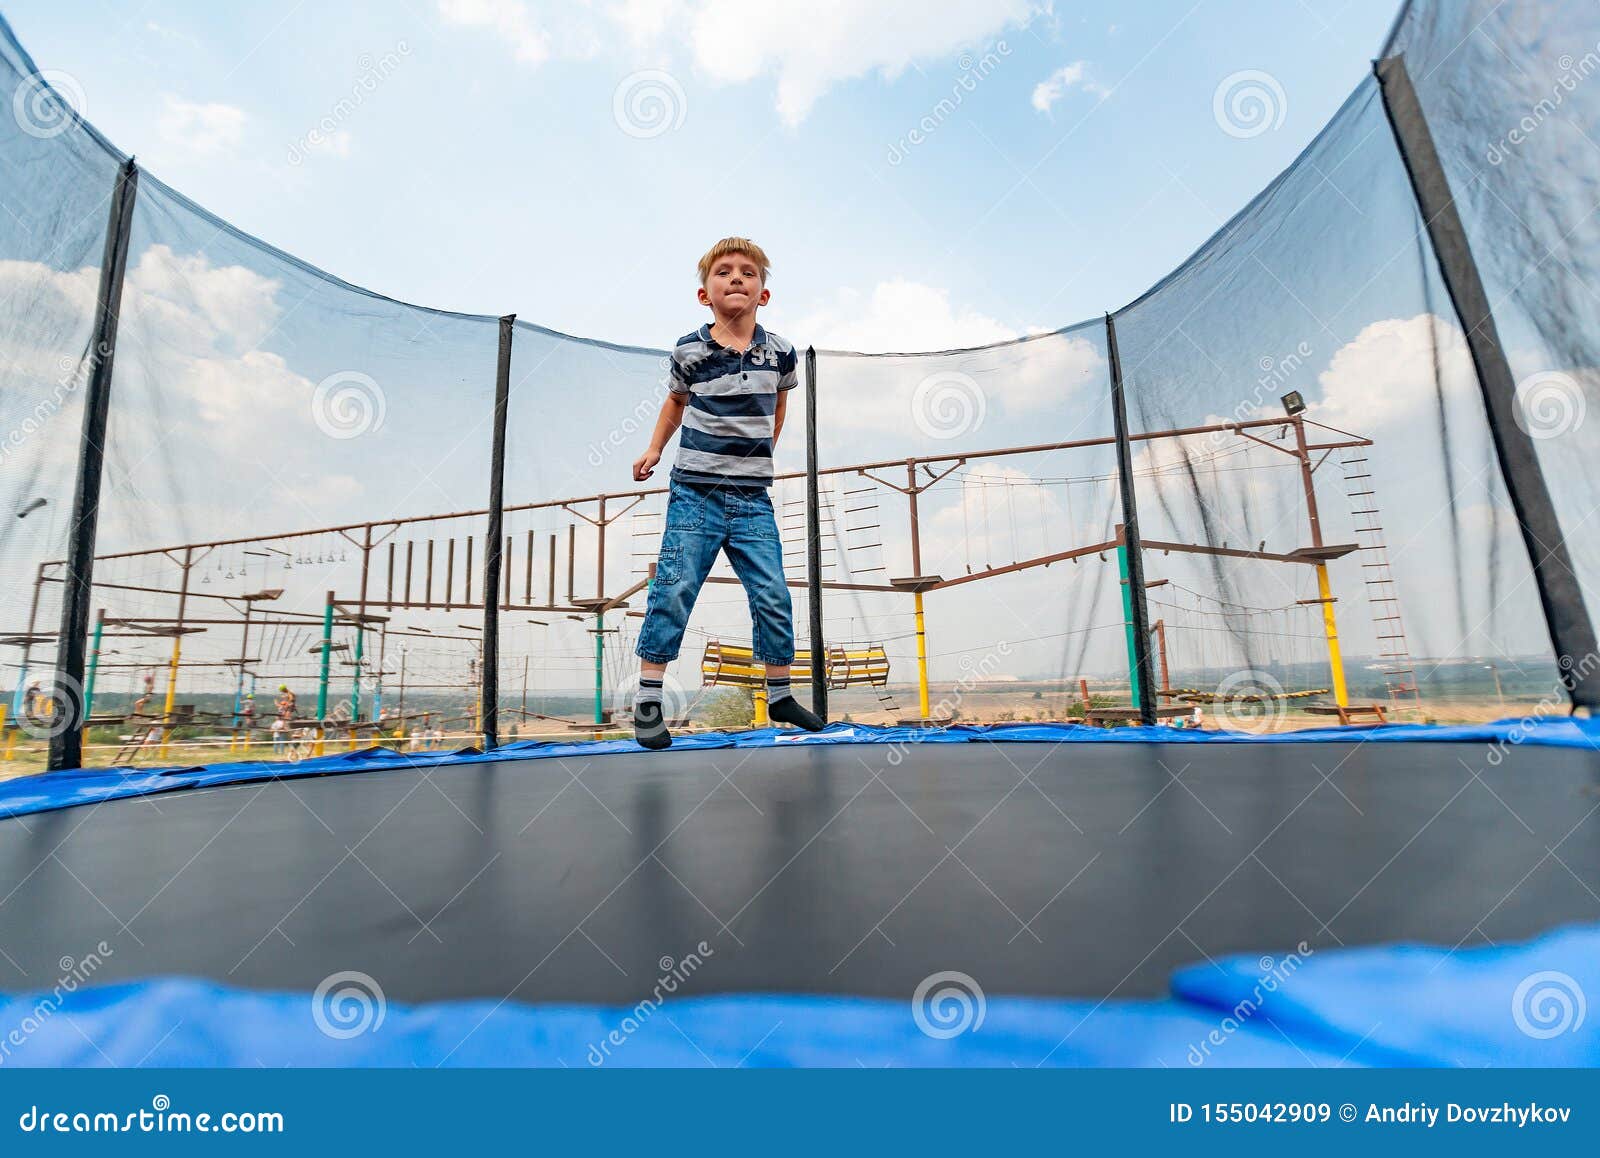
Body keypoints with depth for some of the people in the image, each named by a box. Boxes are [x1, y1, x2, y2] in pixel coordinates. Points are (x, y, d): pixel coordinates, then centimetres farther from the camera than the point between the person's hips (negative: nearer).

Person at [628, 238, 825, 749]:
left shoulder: (779, 352, 3)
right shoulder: (689, 351, -2)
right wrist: (654, 449, 13)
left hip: (752, 497, 2)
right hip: (695, 493, -2)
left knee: (773, 596, 1)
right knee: (674, 590, -5)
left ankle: (780, 694, 19)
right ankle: (647, 700, 7)